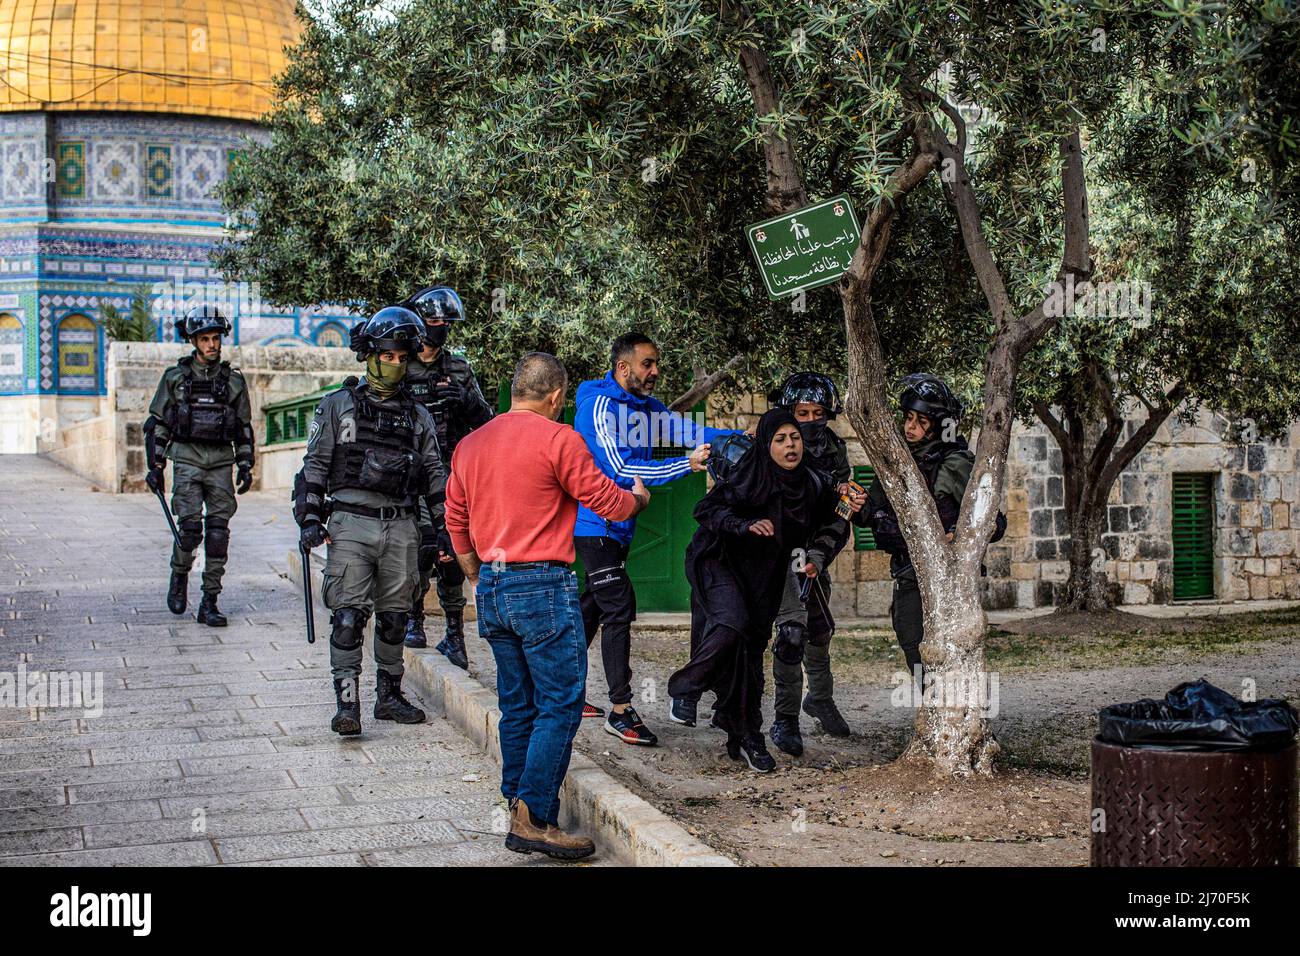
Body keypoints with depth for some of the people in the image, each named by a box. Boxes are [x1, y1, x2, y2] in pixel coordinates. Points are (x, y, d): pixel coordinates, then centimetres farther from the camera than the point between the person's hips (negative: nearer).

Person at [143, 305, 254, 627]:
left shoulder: (233, 380, 8)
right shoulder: (175, 377, 4)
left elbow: (244, 428, 14)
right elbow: (157, 424, 7)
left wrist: (245, 466, 6)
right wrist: (155, 465, 2)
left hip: (221, 464, 2)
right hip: (187, 461, -2)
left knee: (218, 533, -3)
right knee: (190, 527, -12)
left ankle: (209, 603, 4)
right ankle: (179, 576, 17)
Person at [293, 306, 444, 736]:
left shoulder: (418, 416, 14)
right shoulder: (338, 405, 6)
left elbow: (434, 474, 16)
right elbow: (315, 464, 3)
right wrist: (309, 518, -6)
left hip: (400, 526, 3)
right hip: (350, 523, -3)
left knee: (394, 616, 8)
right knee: (349, 615, -10)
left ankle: (389, 696, 20)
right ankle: (347, 704, -9)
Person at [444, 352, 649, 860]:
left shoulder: (470, 444, 11)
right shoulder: (557, 439, -10)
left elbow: (456, 521, 18)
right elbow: (607, 502, -3)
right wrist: (639, 498, 19)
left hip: (492, 588, 8)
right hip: (543, 588, -7)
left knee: (517, 706, 14)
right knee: (560, 706, -3)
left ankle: (519, 810, 17)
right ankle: (533, 818, -8)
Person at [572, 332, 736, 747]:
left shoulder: (647, 407, 9)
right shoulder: (600, 406, -17)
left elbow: (689, 432, 1)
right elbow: (620, 470, -23)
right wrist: (686, 465, -28)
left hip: (618, 526, 9)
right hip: (595, 523, -9)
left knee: (594, 606, 15)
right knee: (619, 606, -14)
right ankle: (620, 710, -12)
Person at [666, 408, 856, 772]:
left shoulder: (812, 485, -1)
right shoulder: (750, 476, -18)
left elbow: (821, 529, 17)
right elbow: (705, 509, -20)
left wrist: (809, 562, 3)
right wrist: (746, 525, -32)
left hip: (763, 577, 5)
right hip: (721, 562, -5)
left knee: (751, 650, 6)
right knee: (731, 626, -29)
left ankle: (744, 735, 15)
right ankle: (683, 688, -8)